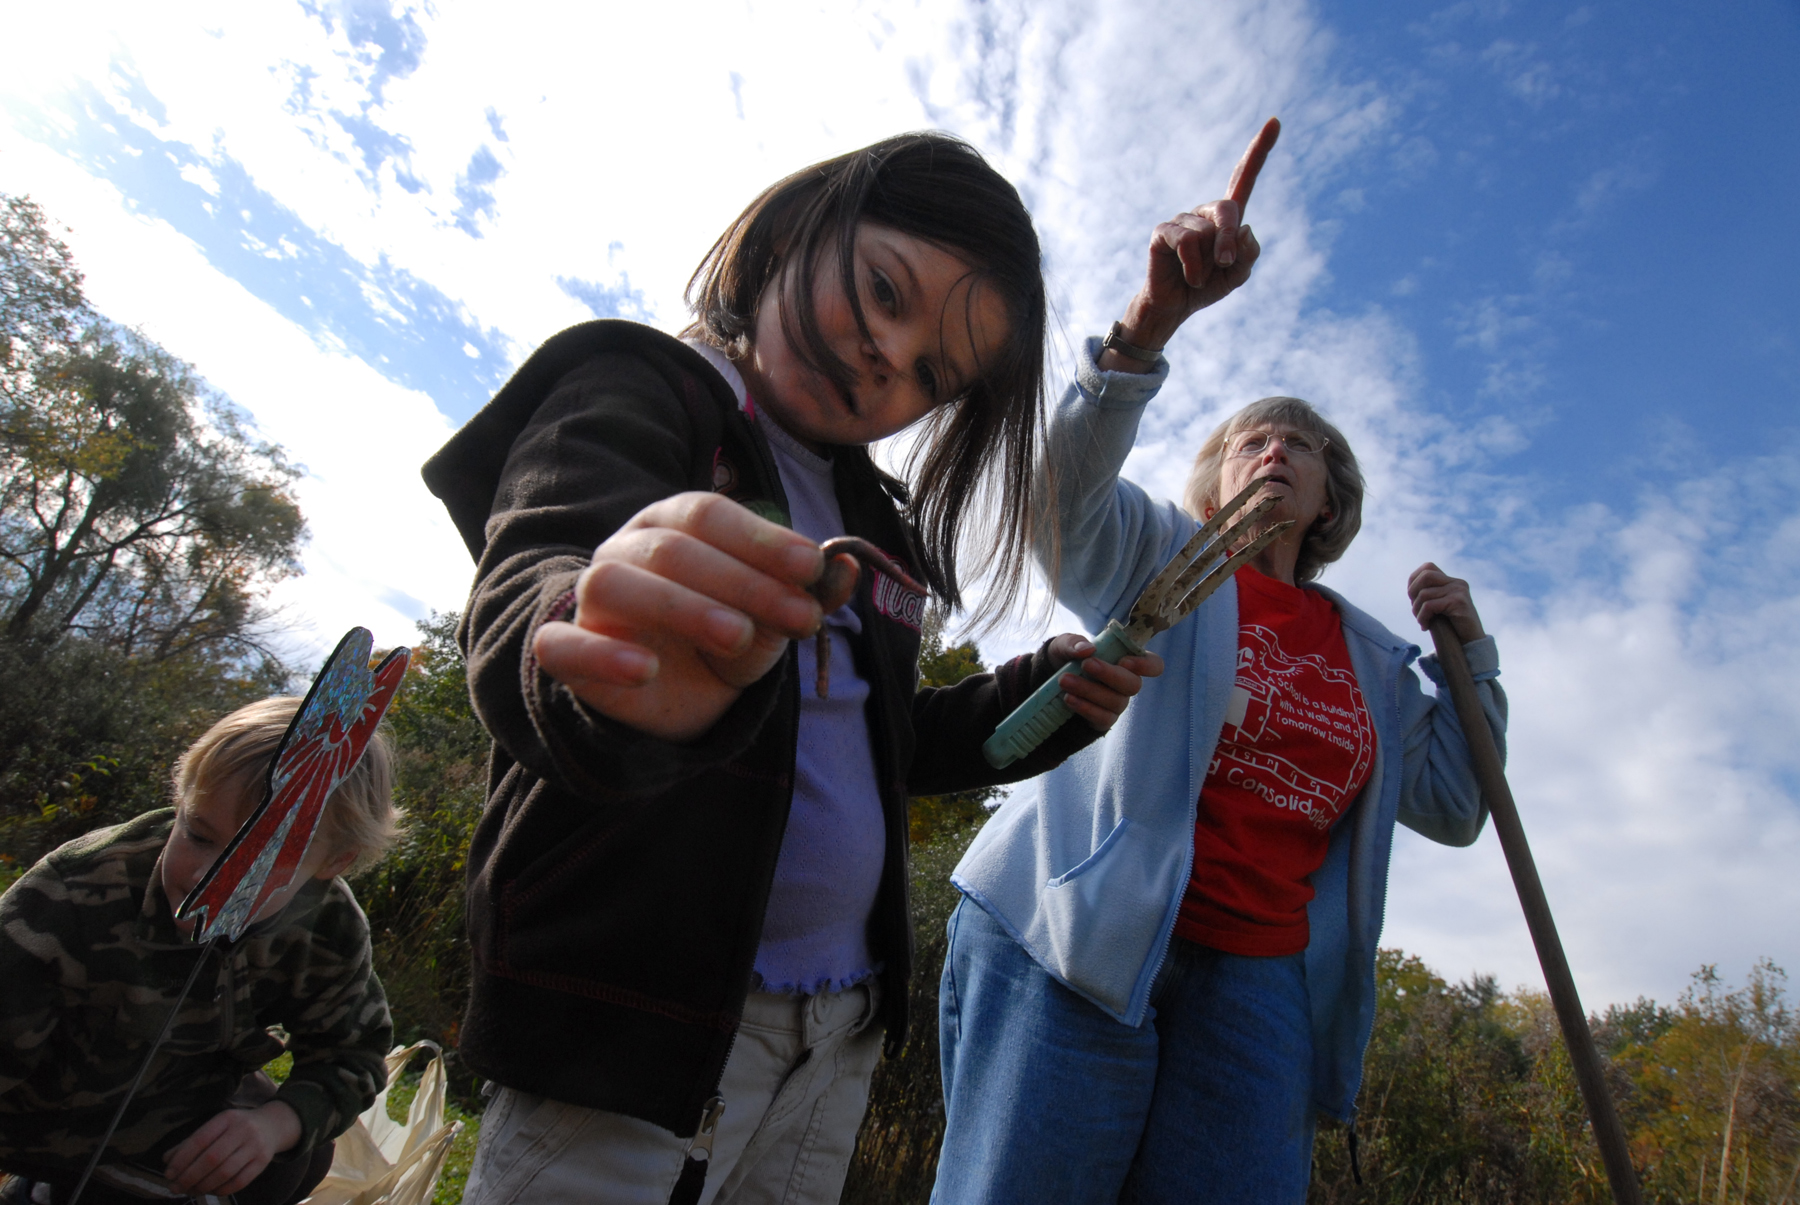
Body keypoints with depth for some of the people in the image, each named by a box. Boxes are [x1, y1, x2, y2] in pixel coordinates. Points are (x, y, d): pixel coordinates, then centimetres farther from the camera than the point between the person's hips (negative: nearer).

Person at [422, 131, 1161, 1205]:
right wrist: (615, 678, -49)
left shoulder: (872, 520, 12)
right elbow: (528, 589, -26)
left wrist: (1041, 697, 1)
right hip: (636, 1009, -6)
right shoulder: (632, 389, -7)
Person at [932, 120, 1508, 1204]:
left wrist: (1472, 655, 11)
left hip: (1260, 981, 4)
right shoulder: (1156, 556, 9)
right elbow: (1069, 483, -12)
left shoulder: (1373, 657, 21)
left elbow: (1451, 808, 22)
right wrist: (1155, 317, -27)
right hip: (1079, 940, -3)